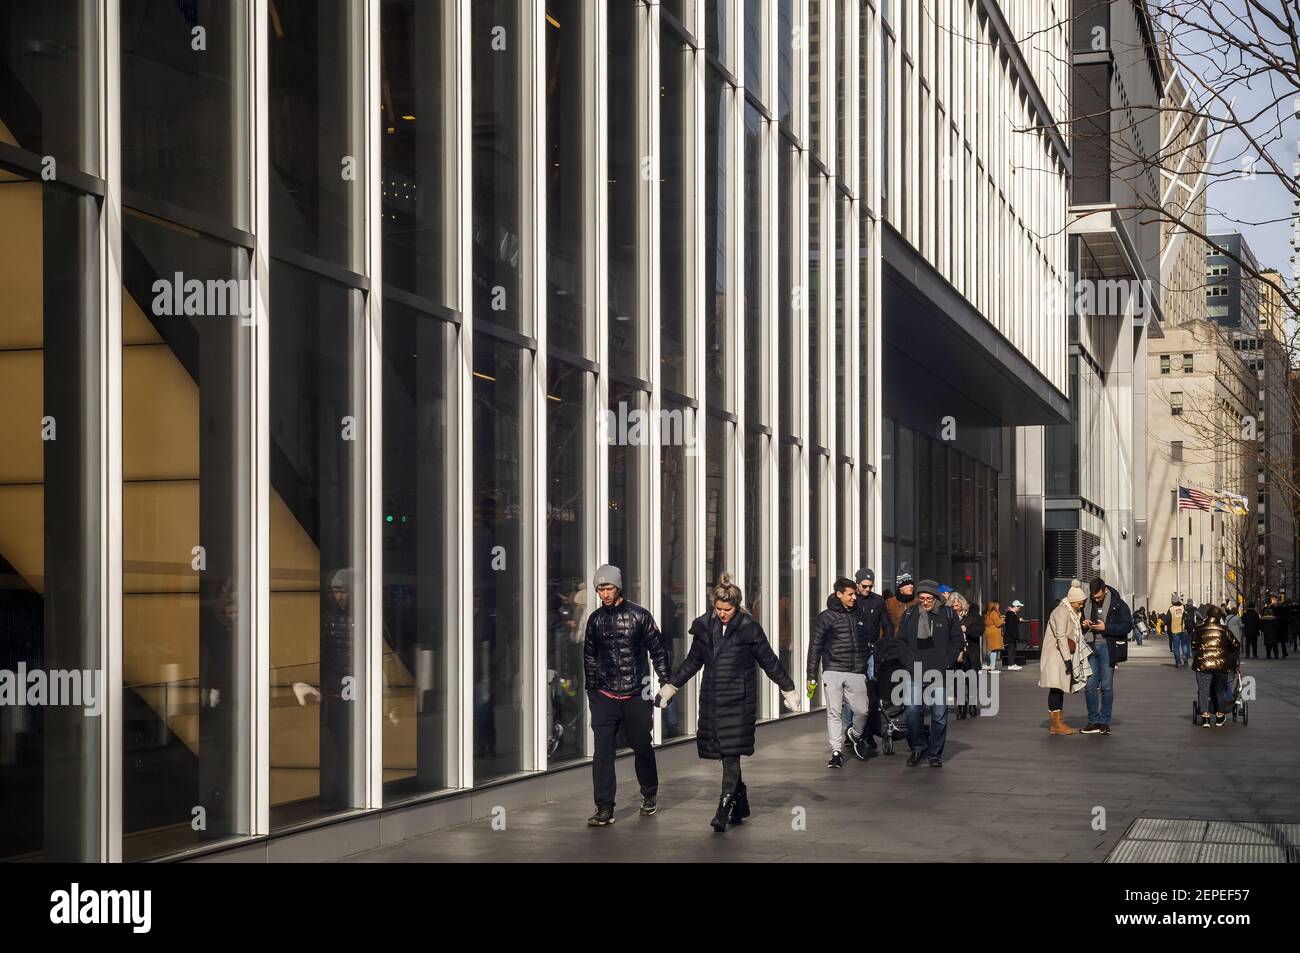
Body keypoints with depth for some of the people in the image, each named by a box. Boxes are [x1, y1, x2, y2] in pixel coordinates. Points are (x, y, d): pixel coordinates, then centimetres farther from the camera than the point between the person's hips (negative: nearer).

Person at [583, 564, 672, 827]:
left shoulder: (639, 616, -5)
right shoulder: (595, 619, 6)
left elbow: (658, 651, 1)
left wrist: (666, 683, -1)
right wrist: (591, 688, 16)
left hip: (636, 696, -2)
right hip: (604, 696, 2)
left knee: (642, 747, 10)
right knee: (603, 751, -8)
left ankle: (649, 796, 32)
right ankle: (604, 809, -7)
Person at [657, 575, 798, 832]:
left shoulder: (749, 628, -6)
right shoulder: (704, 627, 5)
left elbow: (770, 662, 3)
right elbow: (692, 662, 18)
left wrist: (789, 690, 6)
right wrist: (669, 687, 18)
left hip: (738, 702, -4)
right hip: (712, 700, 4)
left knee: (731, 754, -11)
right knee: (724, 754, 8)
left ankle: (724, 810, -11)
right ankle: (741, 803, 24)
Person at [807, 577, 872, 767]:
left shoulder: (858, 616, 13)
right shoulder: (825, 617, 0)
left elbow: (865, 644, 21)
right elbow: (815, 647, 0)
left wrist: (870, 670, 18)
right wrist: (811, 677, -3)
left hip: (856, 673, 3)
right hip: (833, 671, -3)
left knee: (862, 710, -3)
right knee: (834, 713, -4)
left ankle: (854, 736, 26)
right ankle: (837, 752, 2)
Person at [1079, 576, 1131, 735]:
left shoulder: (1118, 604, -4)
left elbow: (1128, 626, -8)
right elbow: (1079, 622, 20)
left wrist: (1105, 628, -16)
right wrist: (1083, 624, -4)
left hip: (1107, 648, -3)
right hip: (1090, 647, 3)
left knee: (1106, 686, 2)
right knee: (1089, 685, 1)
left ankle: (1104, 722, 9)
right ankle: (1094, 721, 10)